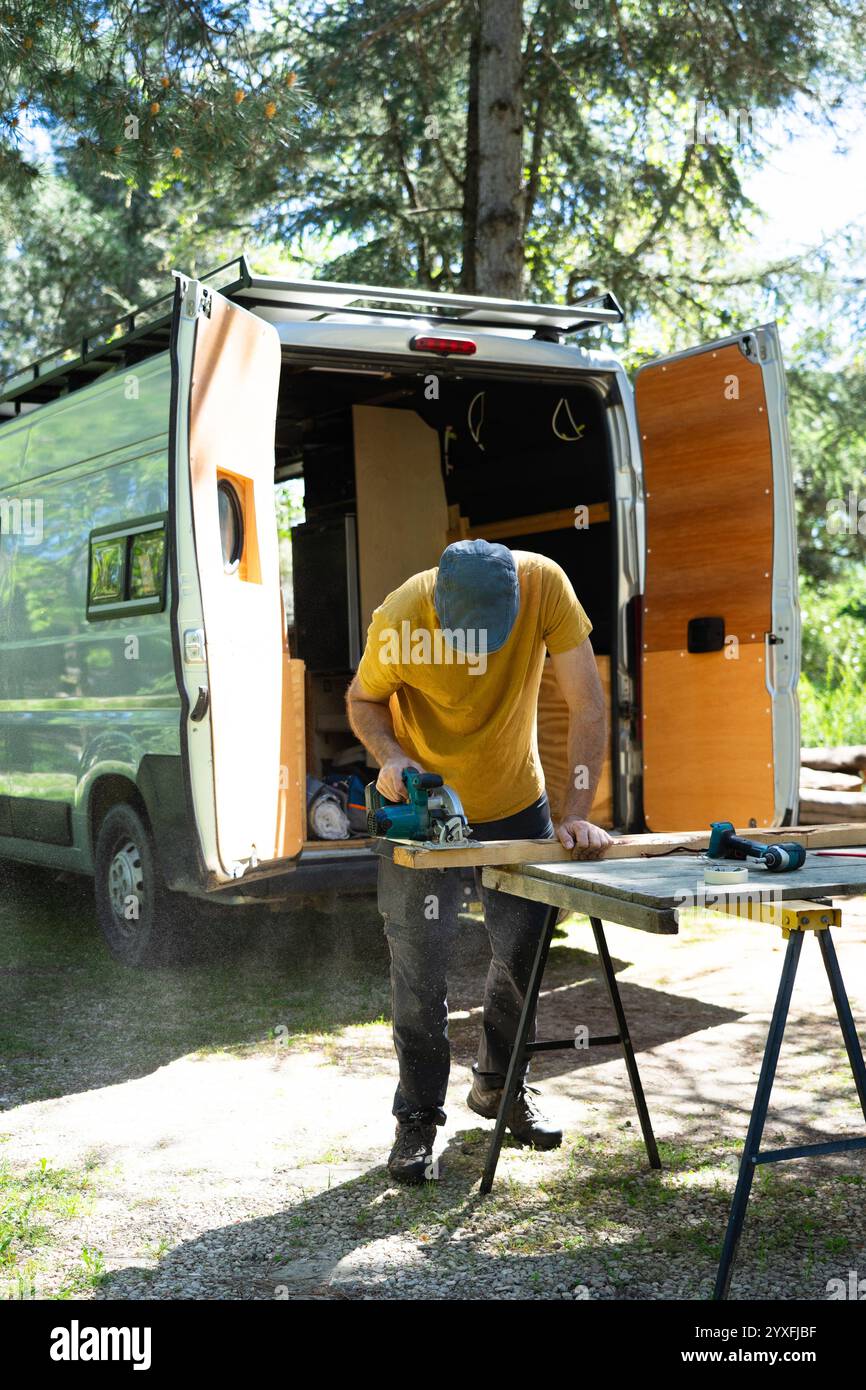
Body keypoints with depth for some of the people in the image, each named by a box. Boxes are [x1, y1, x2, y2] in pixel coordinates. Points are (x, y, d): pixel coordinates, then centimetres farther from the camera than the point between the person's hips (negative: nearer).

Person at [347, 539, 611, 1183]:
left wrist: (577, 812, -29)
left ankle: (499, 1082, 34)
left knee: (524, 949, 11)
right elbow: (363, 699, -9)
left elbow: (588, 704, -23)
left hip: (517, 799, 2)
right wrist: (391, 757, -28)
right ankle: (419, 1116, 16)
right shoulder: (401, 617, -29)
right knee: (419, 966, -1)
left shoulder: (544, 584, -27)